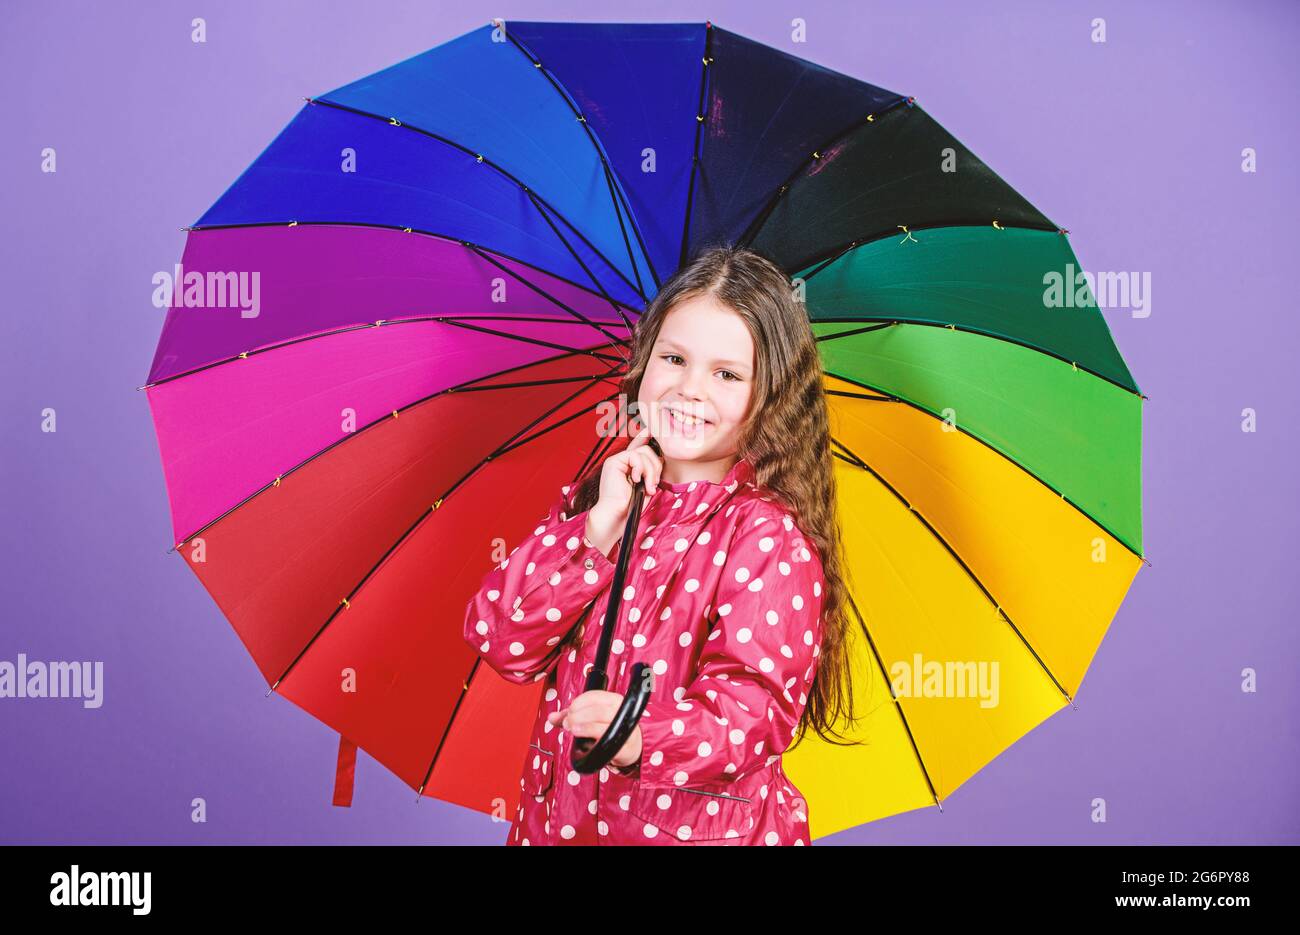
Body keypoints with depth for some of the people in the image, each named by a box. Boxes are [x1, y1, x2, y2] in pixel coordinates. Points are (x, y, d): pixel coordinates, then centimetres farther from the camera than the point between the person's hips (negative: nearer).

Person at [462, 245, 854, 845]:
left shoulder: (771, 538, -15)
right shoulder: (598, 494, 0)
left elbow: (750, 711, -22)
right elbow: (501, 641, -9)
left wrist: (644, 740, -40)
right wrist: (598, 527, -19)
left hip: (698, 825, -4)